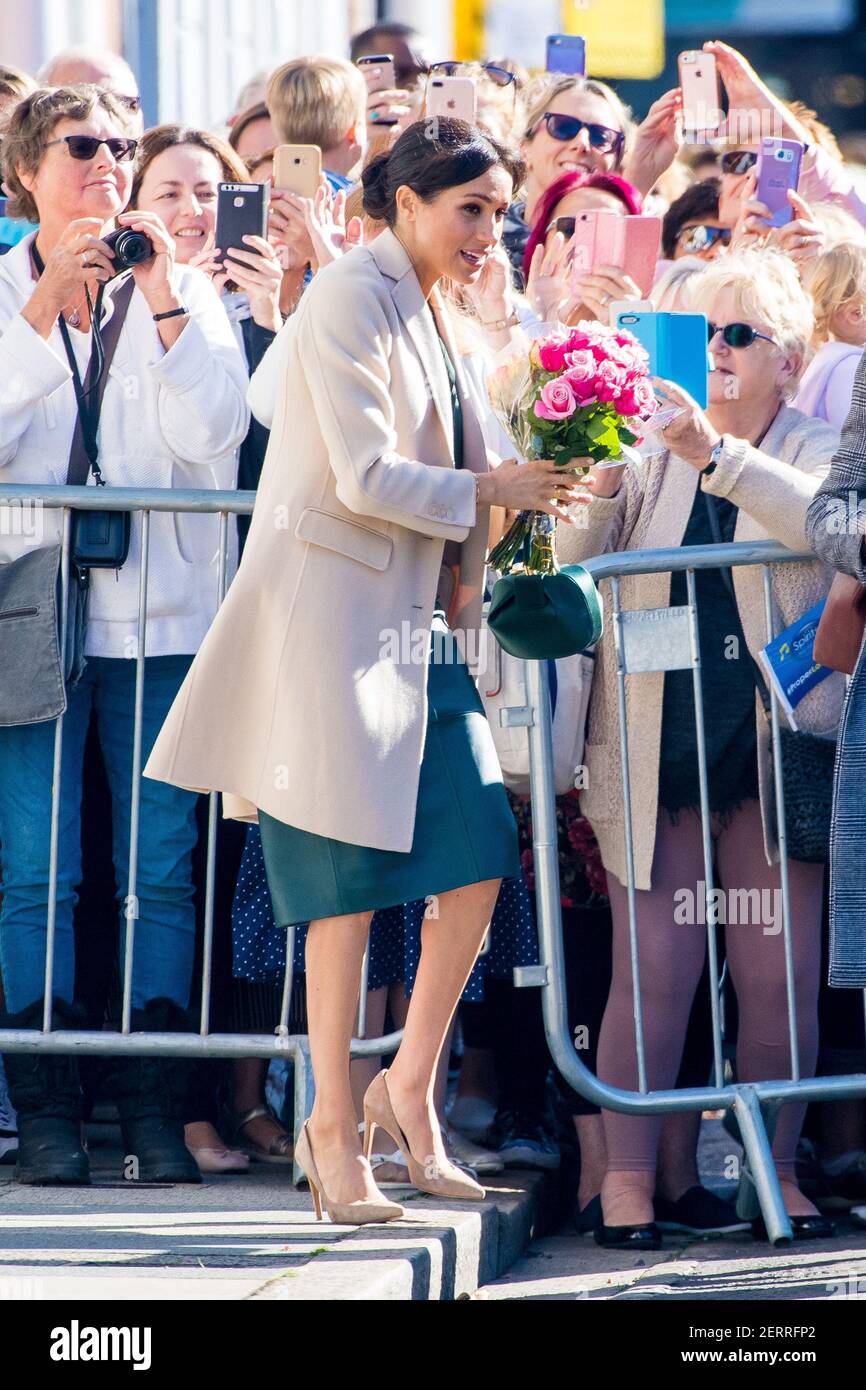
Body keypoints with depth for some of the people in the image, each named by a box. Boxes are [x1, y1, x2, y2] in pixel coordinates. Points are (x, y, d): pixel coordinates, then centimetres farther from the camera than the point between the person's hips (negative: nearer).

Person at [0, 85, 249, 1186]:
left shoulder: (185, 293, 10)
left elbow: (214, 435, -4)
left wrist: (164, 305, -10)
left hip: (161, 610, 1)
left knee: (162, 873, 0)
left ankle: (154, 1108, 5)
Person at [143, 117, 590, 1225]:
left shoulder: (427, 315, 16)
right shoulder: (351, 302, -12)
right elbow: (366, 477, -18)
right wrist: (489, 491, -10)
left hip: (417, 625, 9)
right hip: (338, 621, -9)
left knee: (481, 854, 1)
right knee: (350, 879, -4)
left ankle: (408, 1090, 15)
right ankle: (333, 1129, 4)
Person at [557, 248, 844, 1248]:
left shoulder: (815, 452, 7)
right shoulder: (657, 455, 13)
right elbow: (573, 564, 4)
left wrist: (718, 455, -31)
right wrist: (603, 480, -16)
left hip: (773, 748, -1)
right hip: (657, 751, 1)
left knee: (778, 980, -1)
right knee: (653, 974, -4)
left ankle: (774, 1170, 8)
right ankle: (627, 1178, 0)